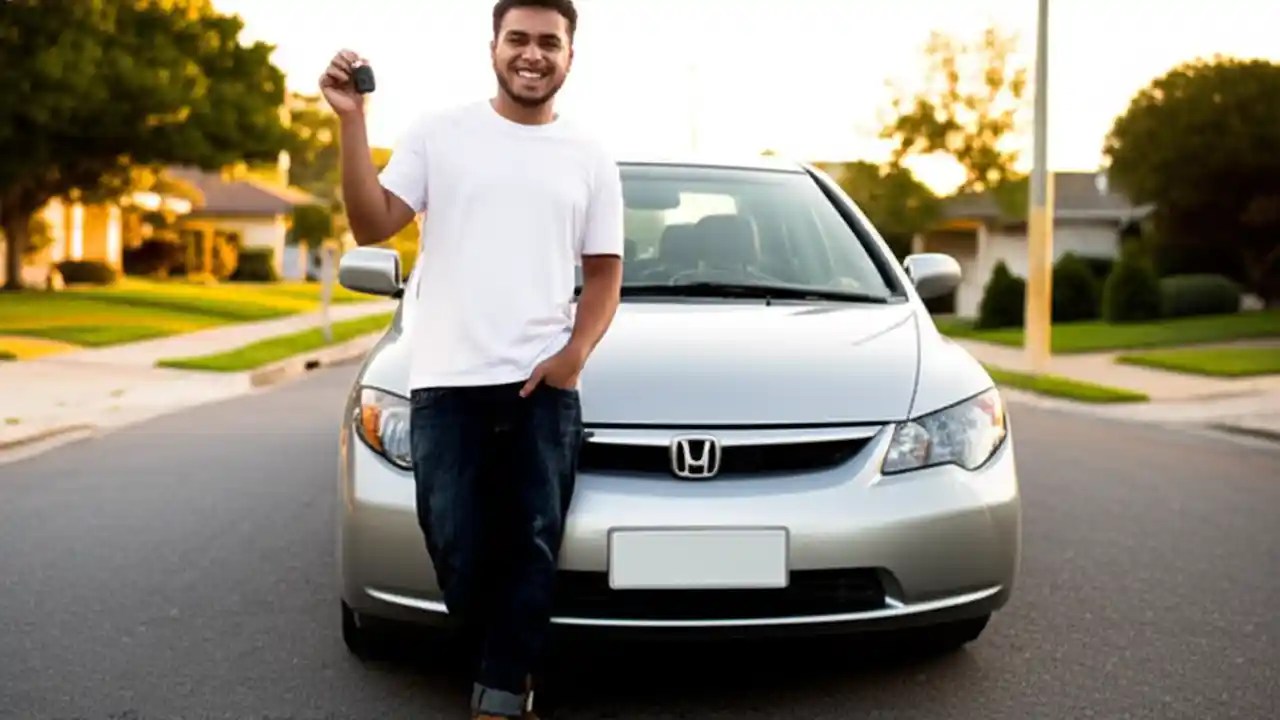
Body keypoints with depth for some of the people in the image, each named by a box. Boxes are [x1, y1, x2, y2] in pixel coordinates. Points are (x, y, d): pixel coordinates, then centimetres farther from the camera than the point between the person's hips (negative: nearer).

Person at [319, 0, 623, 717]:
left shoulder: (590, 157, 10)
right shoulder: (440, 133, 4)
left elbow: (604, 273, 11)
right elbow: (372, 224, -2)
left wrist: (576, 351, -6)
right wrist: (353, 122, -11)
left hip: (543, 386, 1)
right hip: (446, 383, -1)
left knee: (532, 550, 1)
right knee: (459, 551, 3)